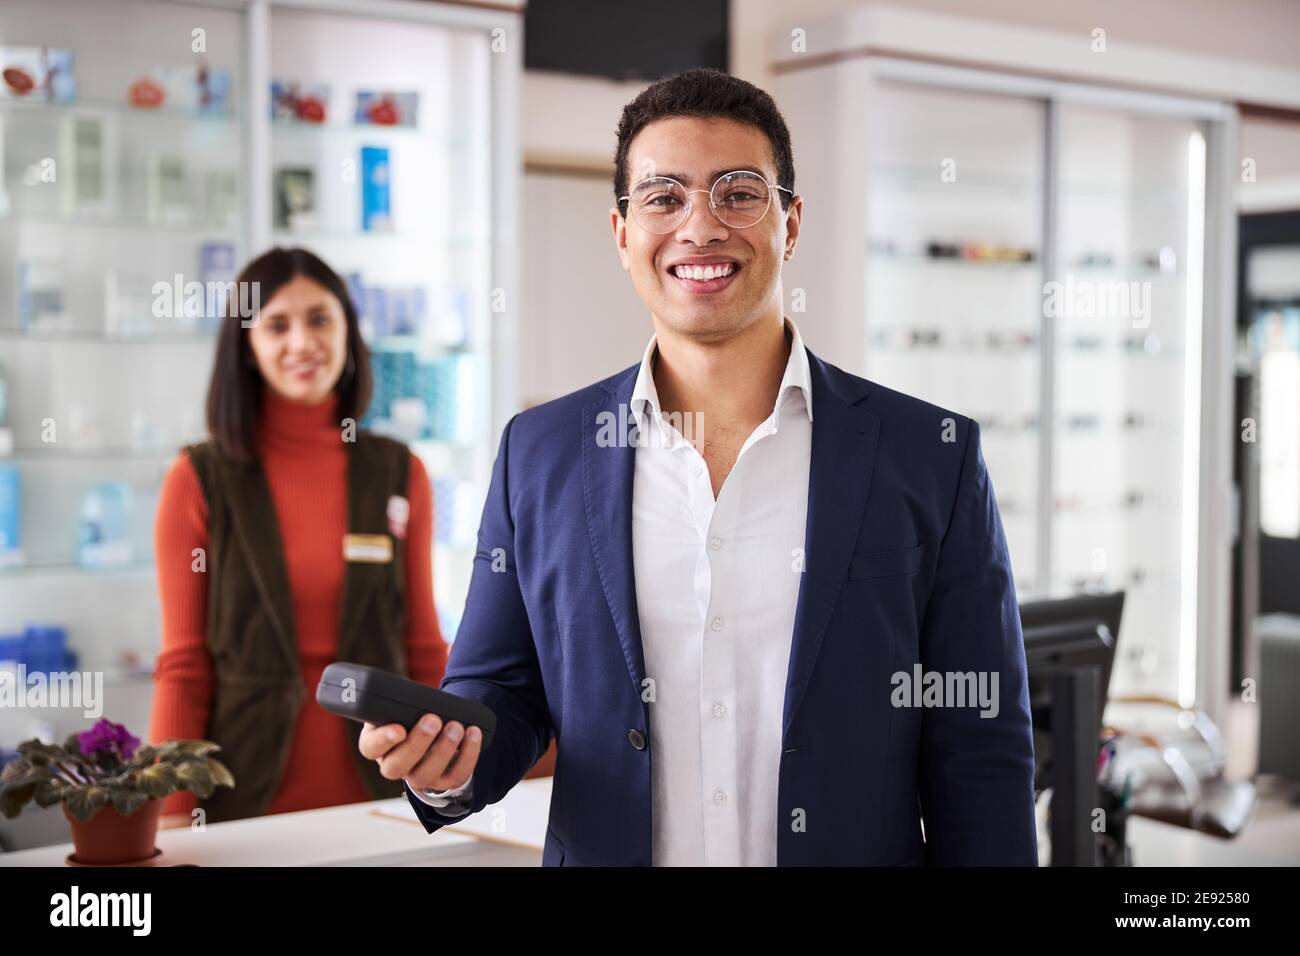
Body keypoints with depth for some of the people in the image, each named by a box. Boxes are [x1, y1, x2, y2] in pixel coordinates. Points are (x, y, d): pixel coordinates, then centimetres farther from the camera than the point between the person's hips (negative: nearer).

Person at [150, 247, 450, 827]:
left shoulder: (399, 474, 3)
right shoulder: (199, 481, -3)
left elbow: (423, 650, 6)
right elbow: (184, 667, -2)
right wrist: (173, 811, -10)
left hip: (376, 795, 2)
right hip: (247, 801, -2)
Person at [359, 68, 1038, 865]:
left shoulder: (932, 456, -9)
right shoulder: (538, 453, -4)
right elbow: (506, 688, 3)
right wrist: (448, 762, -16)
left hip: (856, 847, -1)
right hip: (600, 850, 2)